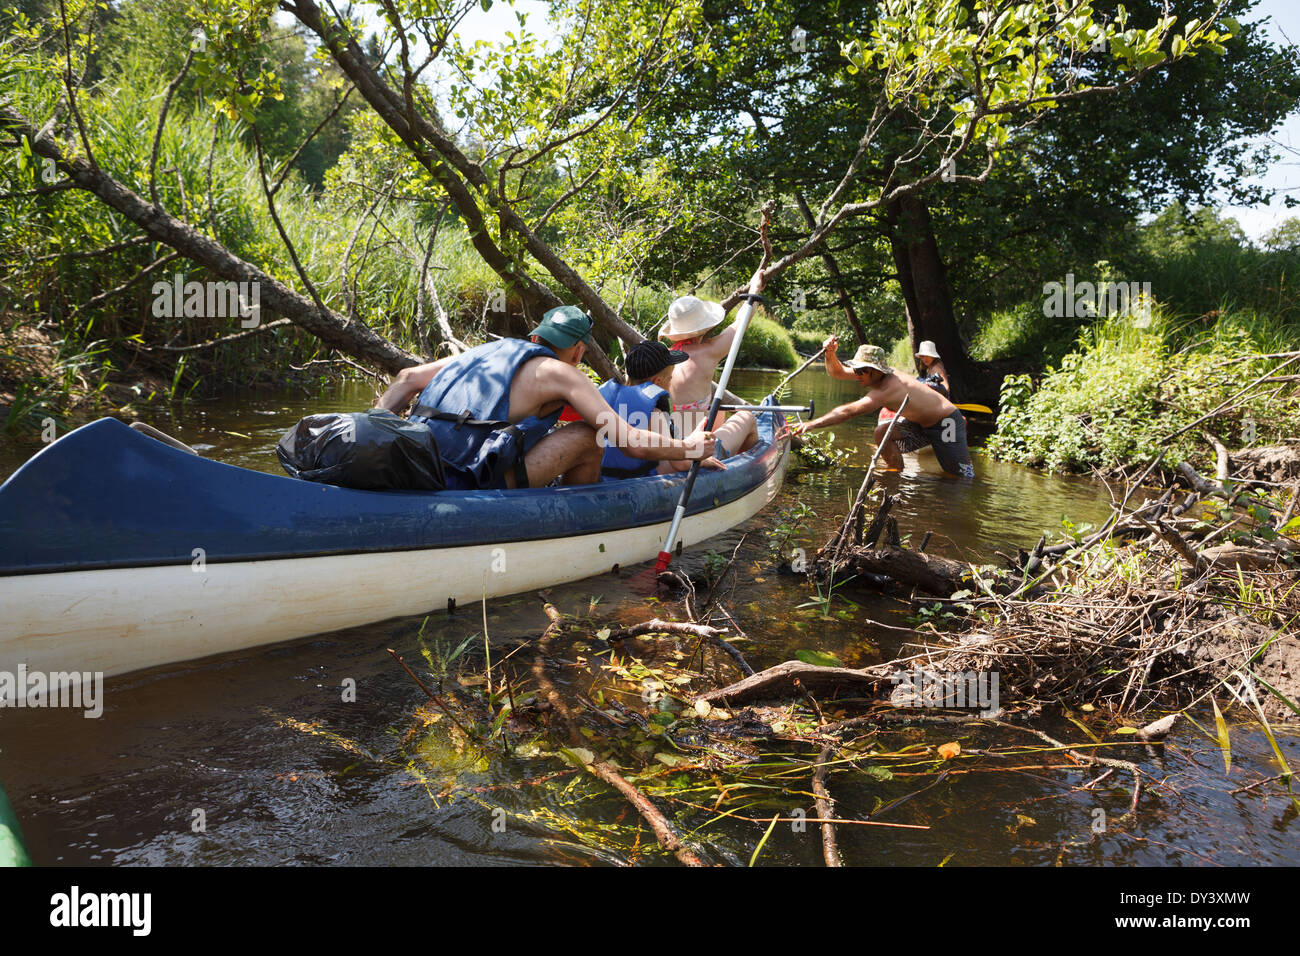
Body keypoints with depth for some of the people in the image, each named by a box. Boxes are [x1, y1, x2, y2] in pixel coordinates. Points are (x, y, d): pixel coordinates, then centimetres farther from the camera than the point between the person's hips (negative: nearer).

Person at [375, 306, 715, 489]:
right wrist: (689, 447, 13)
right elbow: (633, 442, -2)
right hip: (469, 488, -8)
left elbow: (409, 378, 19)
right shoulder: (561, 373, 1)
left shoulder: (491, 350, 21)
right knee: (588, 435, -1)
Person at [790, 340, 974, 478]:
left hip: (946, 423, -8)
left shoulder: (889, 388, -37)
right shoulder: (874, 373, -10)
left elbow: (848, 412, -44)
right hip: (919, 422, 8)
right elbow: (836, 372, -8)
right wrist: (830, 354, -29)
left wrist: (811, 424, -49)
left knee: (962, 475, -6)